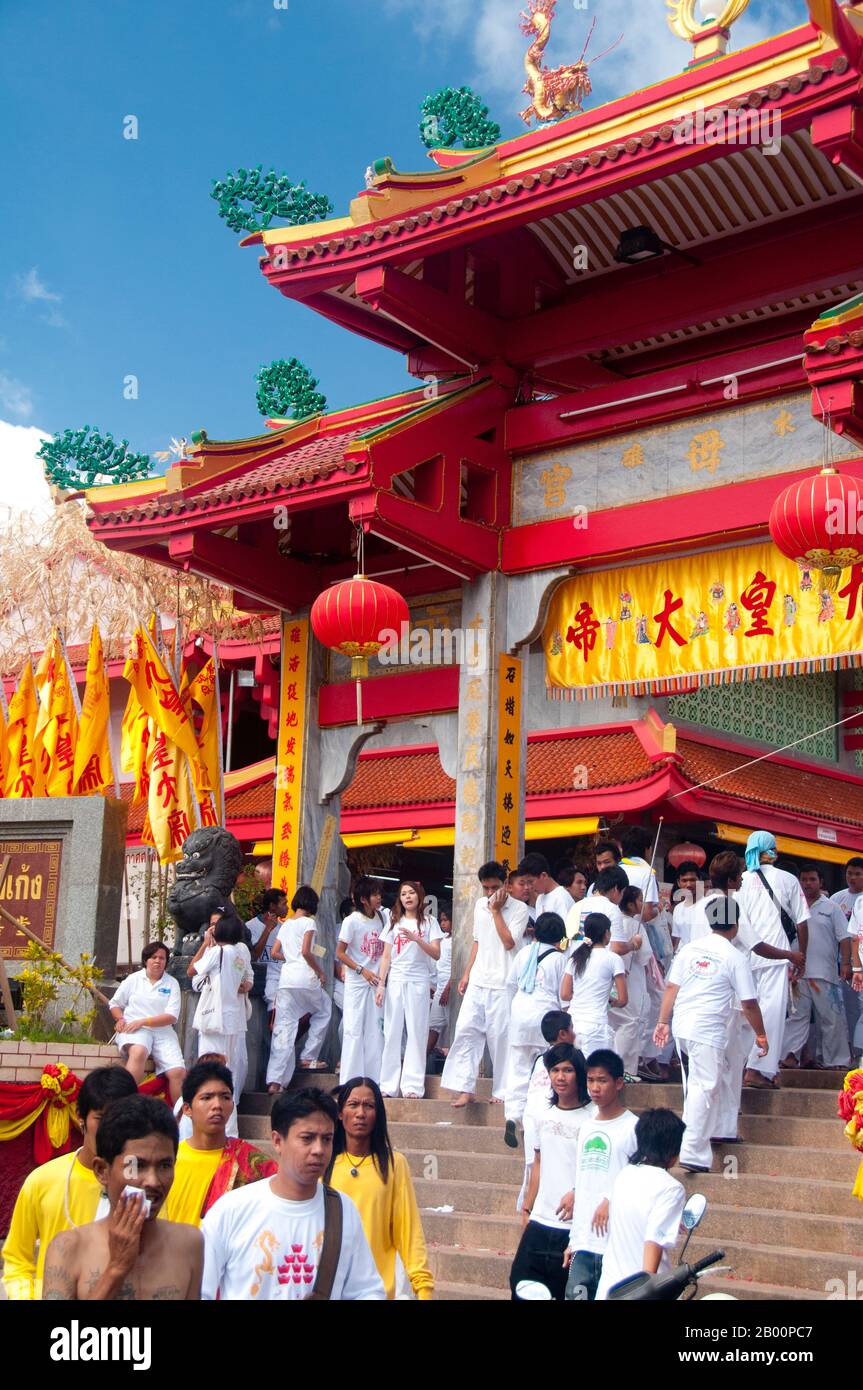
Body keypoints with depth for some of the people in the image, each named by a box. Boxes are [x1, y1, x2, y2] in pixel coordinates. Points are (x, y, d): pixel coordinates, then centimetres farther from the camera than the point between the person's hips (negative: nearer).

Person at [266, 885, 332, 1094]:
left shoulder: (285, 924, 17)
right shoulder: (308, 922, -2)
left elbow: (275, 953, 15)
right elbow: (306, 951, -12)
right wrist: (319, 971, -1)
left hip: (286, 978, 5)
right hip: (305, 977, -5)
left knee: (283, 1028, 1)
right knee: (323, 1011, 22)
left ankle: (275, 1081, -9)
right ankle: (308, 1058, 19)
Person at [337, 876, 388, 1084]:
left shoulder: (382, 917, 5)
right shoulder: (352, 921, -9)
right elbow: (340, 953, -6)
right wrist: (362, 970, -15)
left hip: (376, 981, 5)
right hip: (356, 982, -5)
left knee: (375, 1029, 5)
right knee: (354, 1029, -4)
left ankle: (375, 1080, 11)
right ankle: (350, 1082, 1)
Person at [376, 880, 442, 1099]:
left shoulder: (429, 921, 5)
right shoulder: (394, 922, 13)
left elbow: (436, 954, -4)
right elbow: (386, 957, 11)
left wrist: (416, 939, -17)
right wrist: (381, 985, 3)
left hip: (418, 982, -2)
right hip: (395, 981, 2)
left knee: (416, 1032, -3)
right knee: (392, 1032, 1)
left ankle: (412, 1085, -2)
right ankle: (388, 1085, 5)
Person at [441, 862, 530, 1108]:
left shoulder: (519, 909, -7)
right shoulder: (480, 906, 11)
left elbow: (509, 942, -17)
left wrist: (496, 911, -14)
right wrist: (466, 974, 15)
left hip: (503, 984, -5)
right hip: (477, 981, 5)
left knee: (500, 1037, -2)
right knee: (466, 1030, -1)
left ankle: (502, 1091, 10)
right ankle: (466, 1089, 2)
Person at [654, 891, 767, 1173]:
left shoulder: (690, 949, 8)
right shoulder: (735, 957, -5)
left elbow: (671, 987, 8)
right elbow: (749, 1004, -3)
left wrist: (662, 1022, 15)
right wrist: (761, 1036, 9)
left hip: (681, 1026, 6)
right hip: (709, 1031, -6)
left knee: (695, 1086, 19)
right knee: (704, 1088, -2)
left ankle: (700, 1142, 29)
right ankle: (692, 1154, -6)